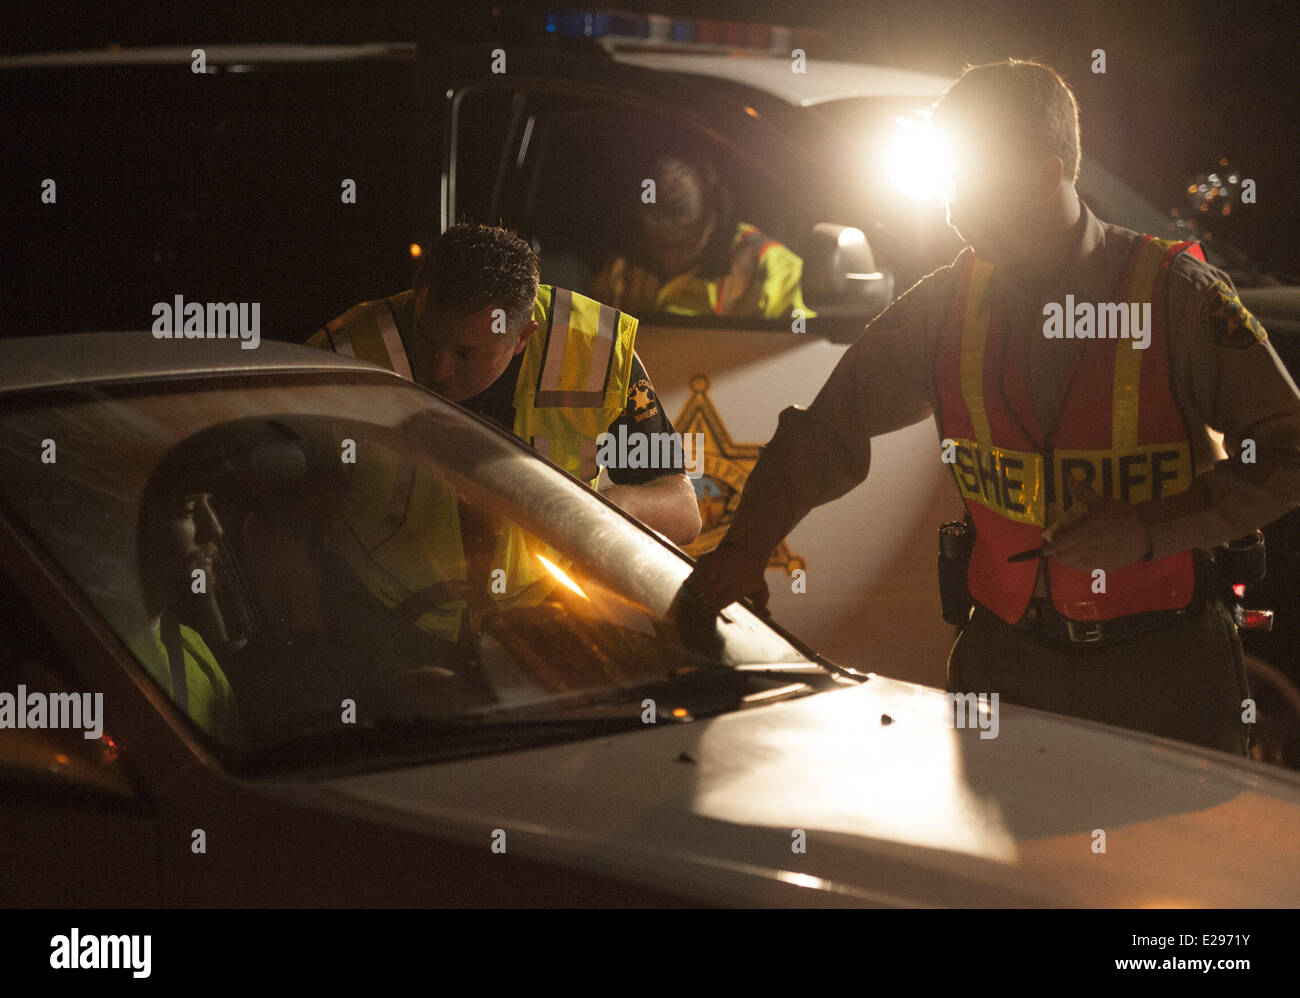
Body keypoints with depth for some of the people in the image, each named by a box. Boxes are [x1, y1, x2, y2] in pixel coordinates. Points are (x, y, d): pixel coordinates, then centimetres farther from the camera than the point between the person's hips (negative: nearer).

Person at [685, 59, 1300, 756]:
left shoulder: (1178, 295, -8)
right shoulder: (944, 305, 2)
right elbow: (827, 430, 9)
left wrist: (1148, 530, -18)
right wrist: (748, 545, -4)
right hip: (1006, 659, 3)